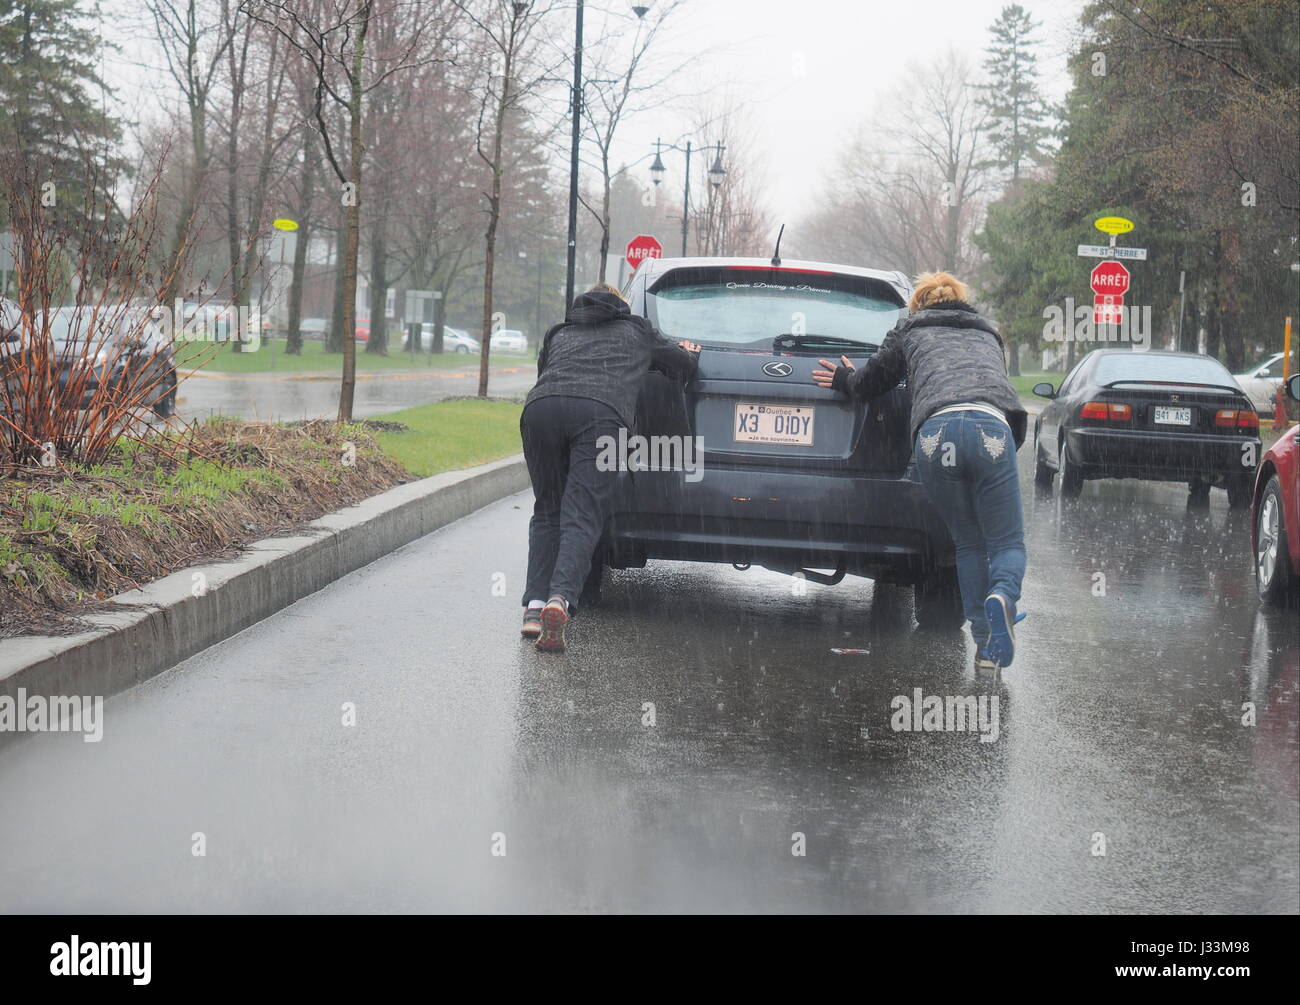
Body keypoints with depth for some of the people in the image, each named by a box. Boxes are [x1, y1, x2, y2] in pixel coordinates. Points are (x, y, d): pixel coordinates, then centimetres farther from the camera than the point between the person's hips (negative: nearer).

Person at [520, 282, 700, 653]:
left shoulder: (559, 333, 37)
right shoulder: (637, 331, 33)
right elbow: (685, 365, 38)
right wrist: (689, 353, 63)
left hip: (540, 407, 3)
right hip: (601, 413, -2)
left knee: (547, 511, 16)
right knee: (581, 517, -9)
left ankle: (535, 604, 1)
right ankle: (561, 598, -32)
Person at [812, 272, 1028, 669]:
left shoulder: (910, 331, 29)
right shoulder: (987, 335, 37)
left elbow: (871, 382, 31)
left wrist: (846, 380, 54)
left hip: (935, 431, 0)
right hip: (991, 426, 0)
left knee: (968, 544, 13)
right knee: (1007, 542, 5)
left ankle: (984, 643, 2)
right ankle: (1002, 596, -29)